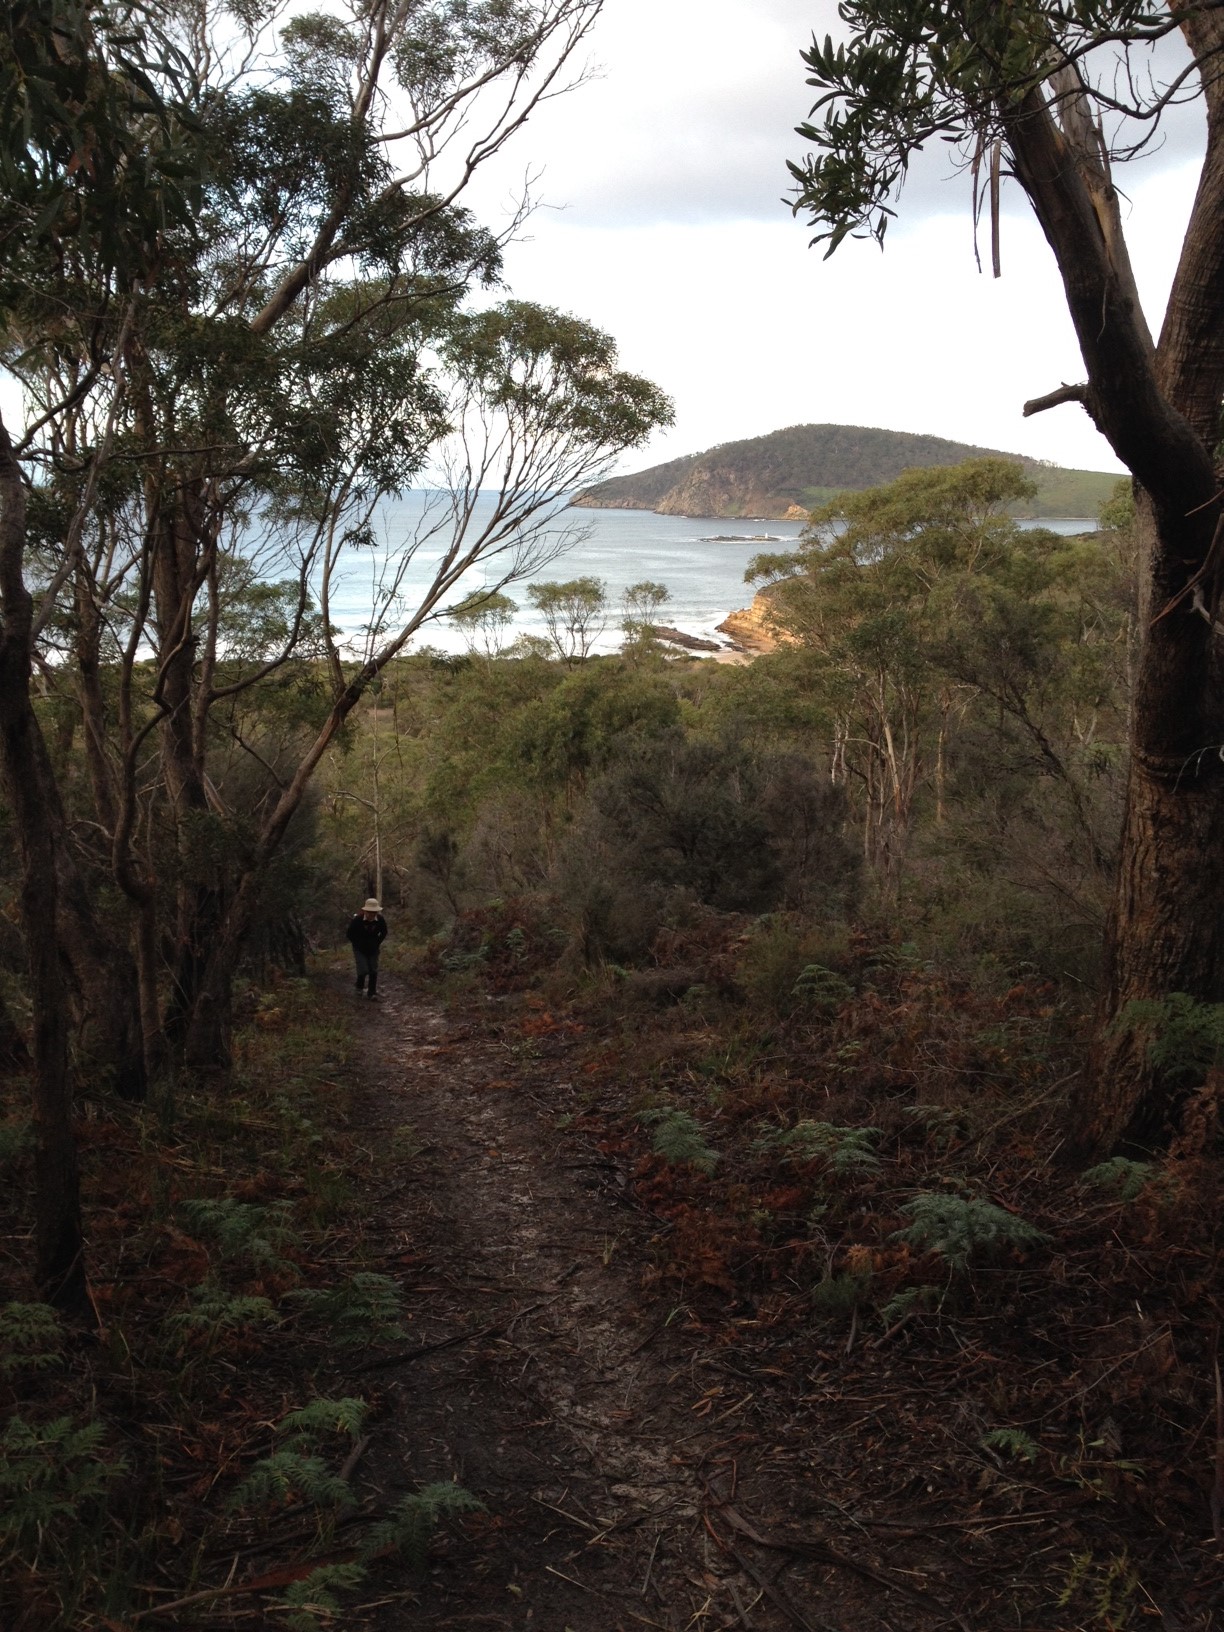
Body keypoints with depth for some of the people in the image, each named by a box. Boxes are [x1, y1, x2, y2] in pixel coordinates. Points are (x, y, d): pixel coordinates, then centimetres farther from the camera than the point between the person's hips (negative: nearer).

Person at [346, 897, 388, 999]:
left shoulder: (380, 920, -17)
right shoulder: (357, 920, -24)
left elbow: (383, 933, 4)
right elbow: (350, 935, -9)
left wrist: (376, 944, -2)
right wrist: (358, 945, -7)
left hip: (373, 948, 3)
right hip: (360, 949, -3)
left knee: (373, 970, 2)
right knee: (363, 970, -10)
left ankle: (372, 992, 13)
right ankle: (360, 987, 19)